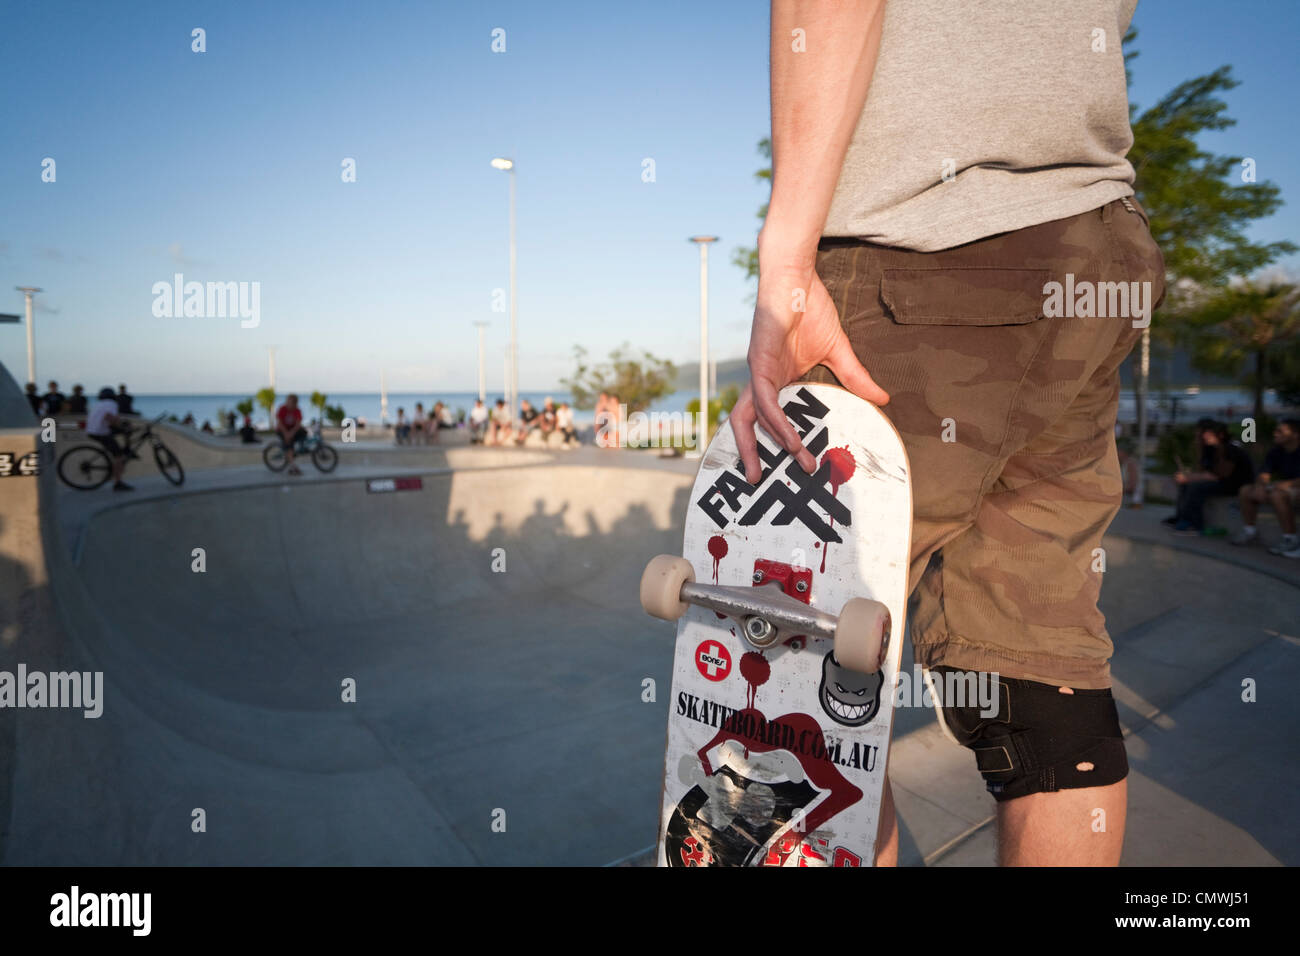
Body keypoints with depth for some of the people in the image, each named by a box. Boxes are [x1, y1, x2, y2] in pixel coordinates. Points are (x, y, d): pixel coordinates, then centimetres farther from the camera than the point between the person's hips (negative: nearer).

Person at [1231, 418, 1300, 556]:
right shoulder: (1275, 452, 4)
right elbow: (1263, 476, -2)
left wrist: (1285, 484, -31)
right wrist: (1259, 486, -23)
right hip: (1287, 487, 8)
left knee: (1277, 495, -37)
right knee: (1245, 490, -1)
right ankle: (1249, 531, 2)